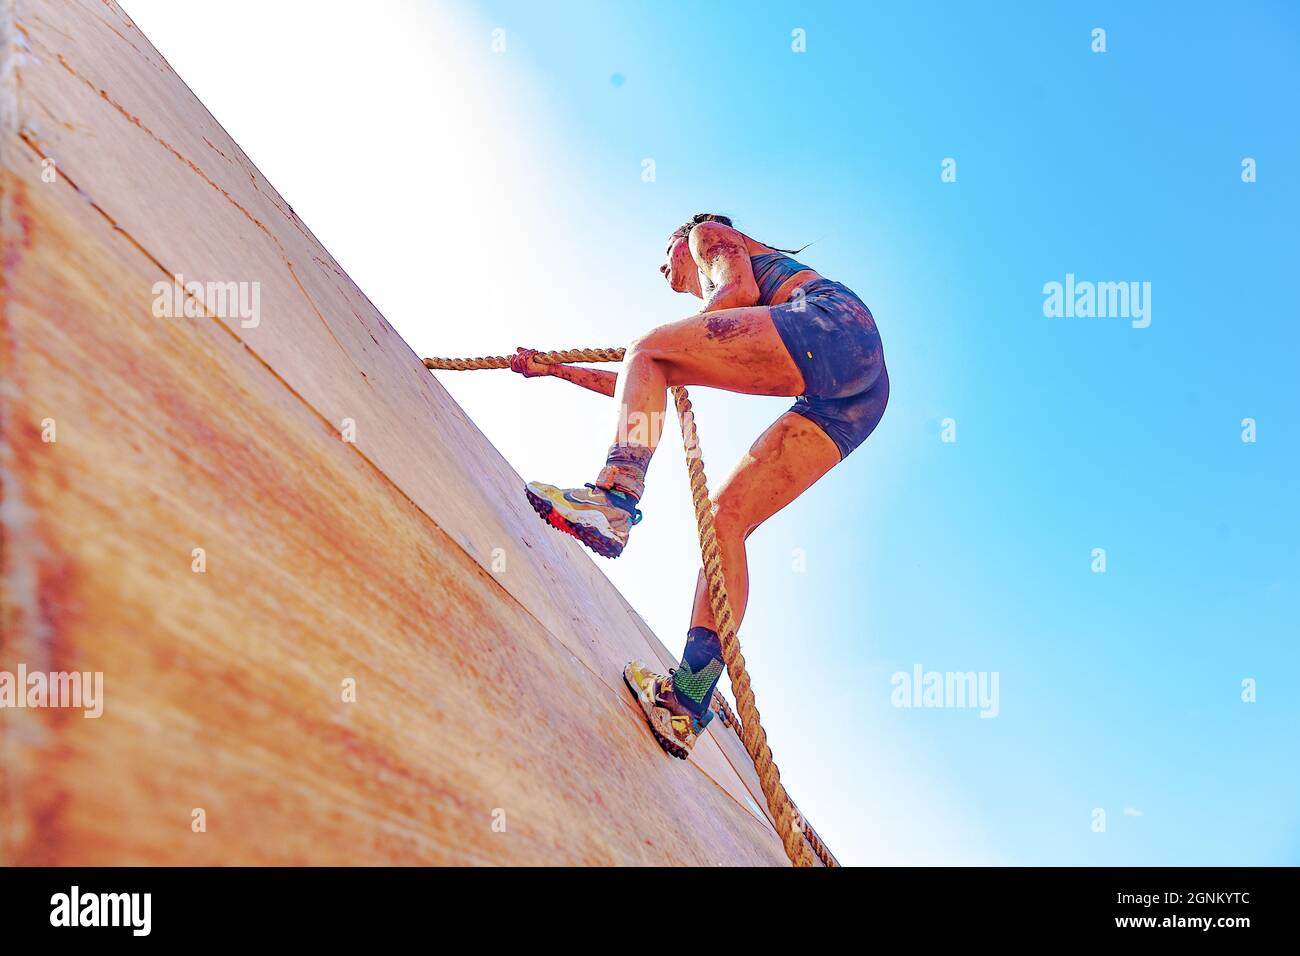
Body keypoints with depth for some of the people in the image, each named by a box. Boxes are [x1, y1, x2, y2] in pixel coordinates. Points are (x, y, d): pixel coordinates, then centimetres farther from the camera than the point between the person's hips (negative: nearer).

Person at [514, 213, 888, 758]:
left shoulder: (709, 234, 24)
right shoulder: (714, 315, 42)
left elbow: (742, 291, 2)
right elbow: (646, 387, 45)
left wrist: (658, 352, 11)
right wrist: (553, 368, 50)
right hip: (852, 402, 7)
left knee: (648, 350, -8)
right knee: (726, 519, -1)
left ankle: (612, 498, -31)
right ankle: (690, 695, -12)